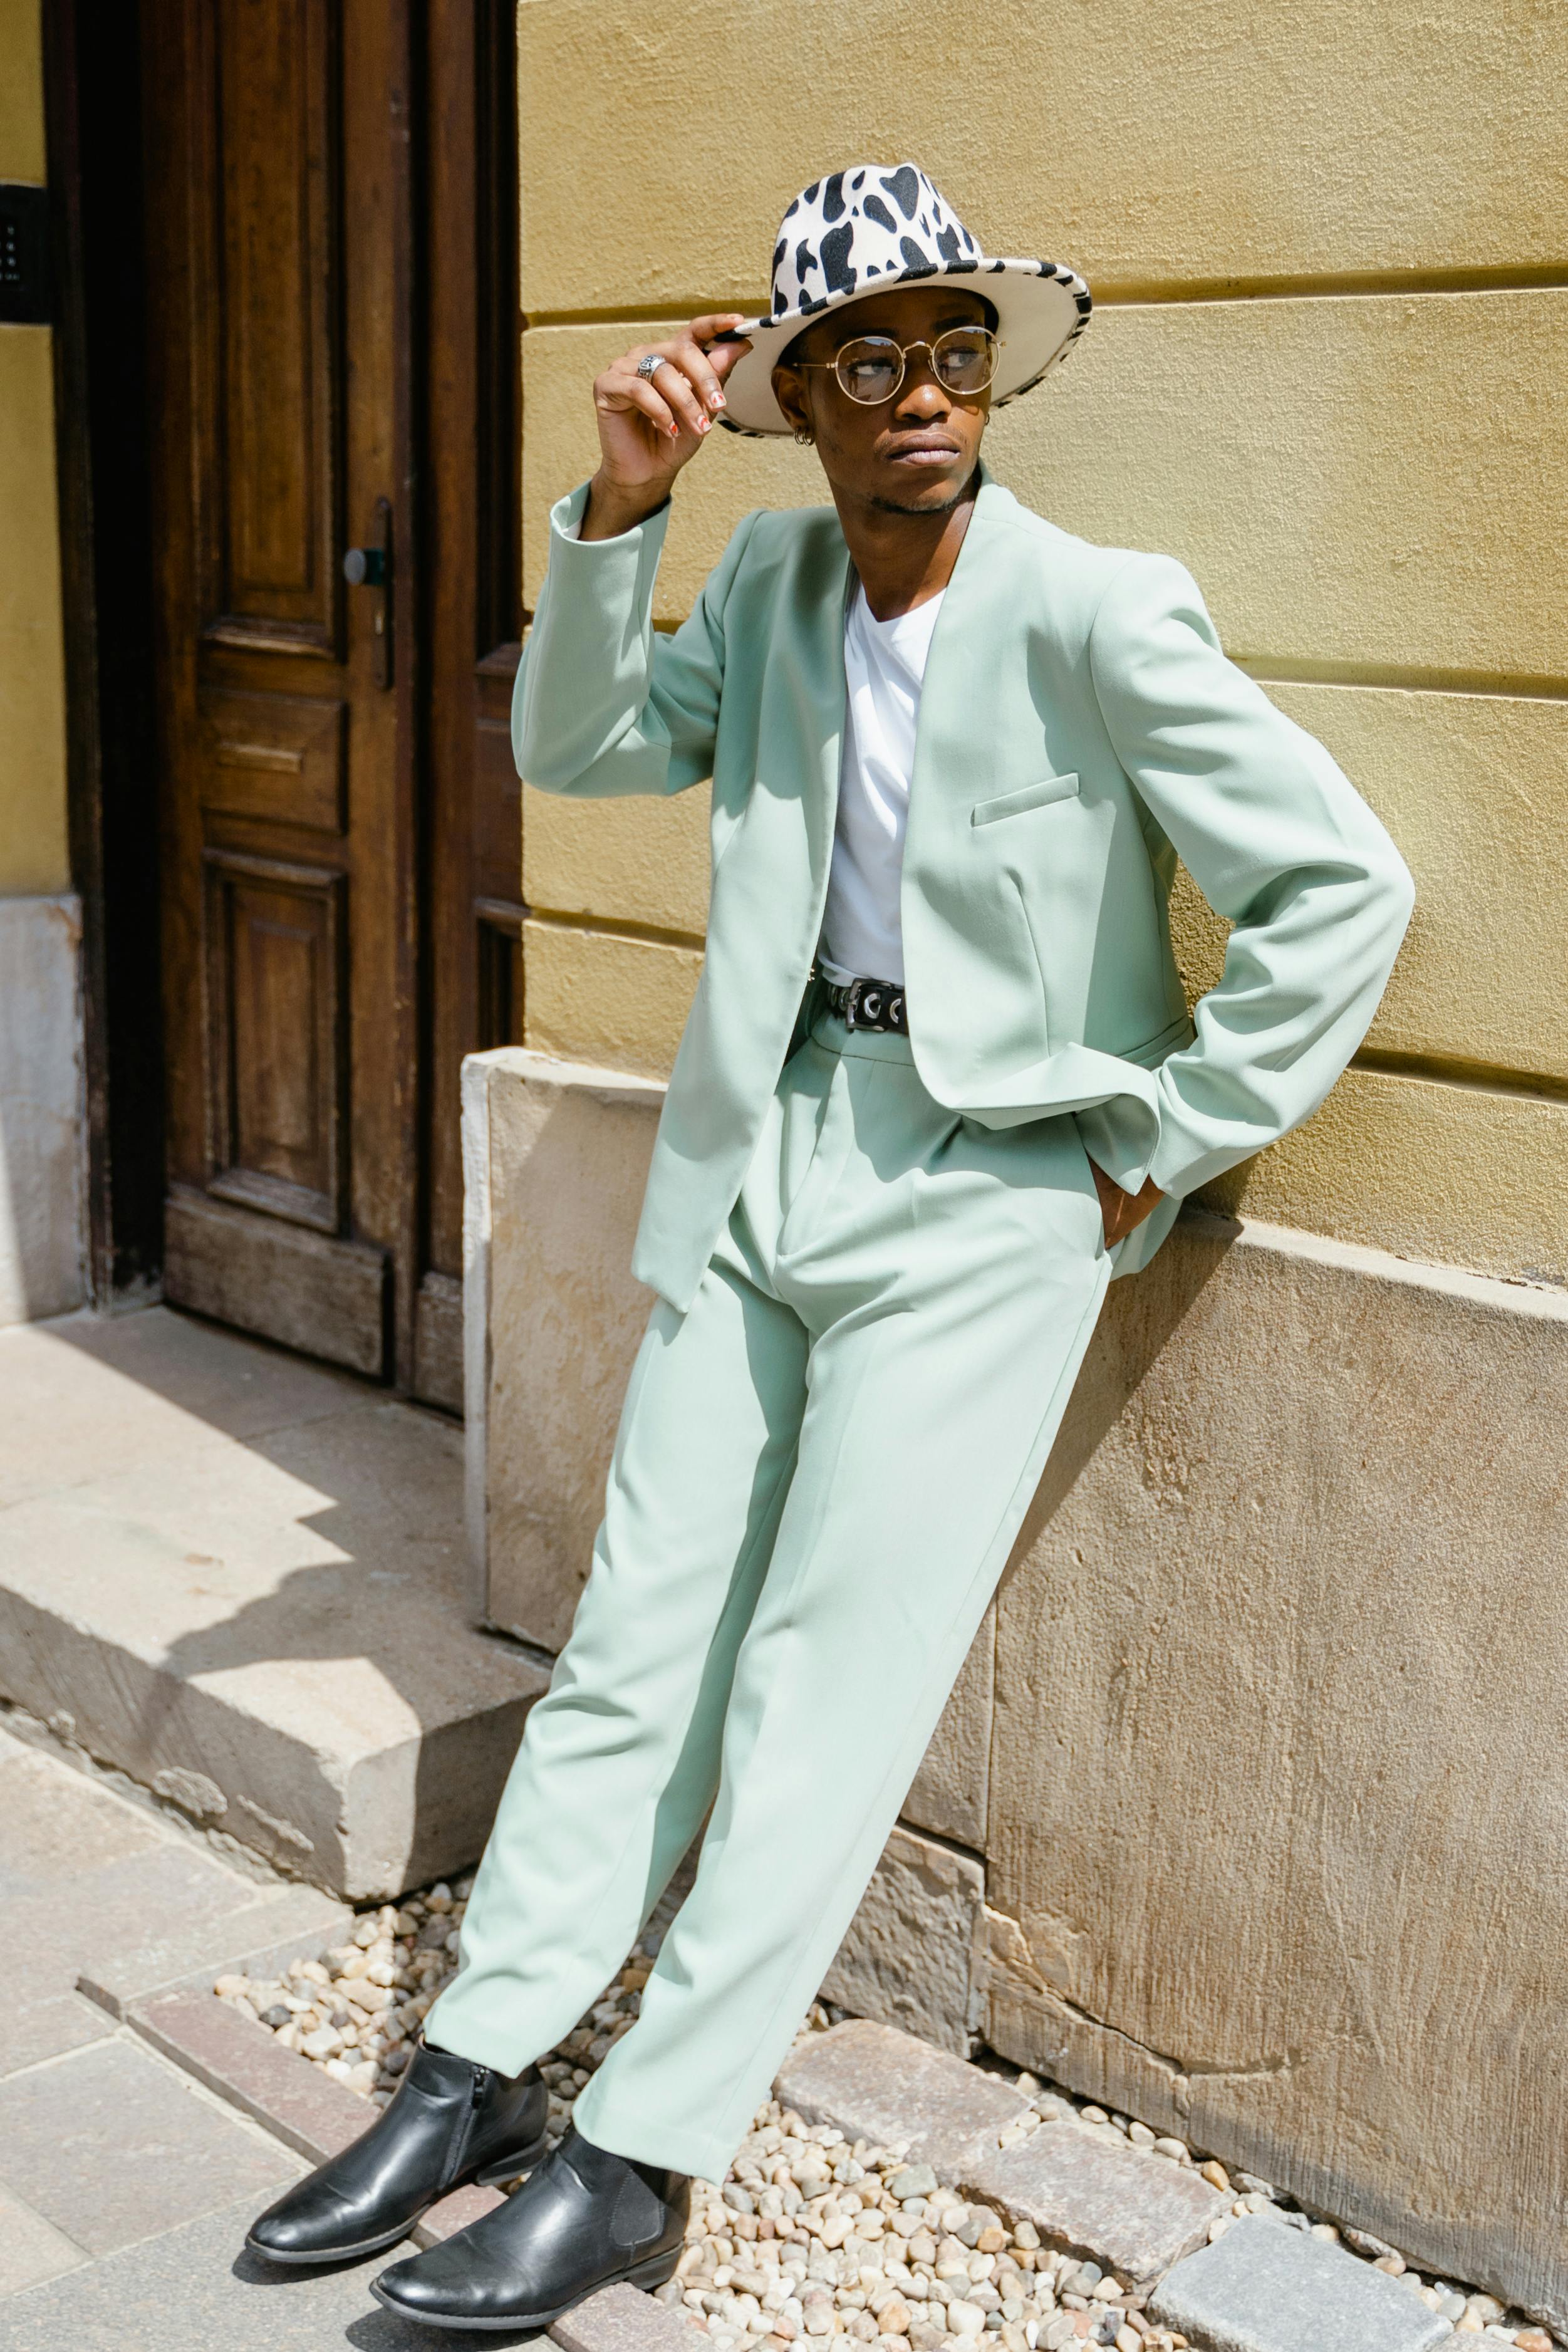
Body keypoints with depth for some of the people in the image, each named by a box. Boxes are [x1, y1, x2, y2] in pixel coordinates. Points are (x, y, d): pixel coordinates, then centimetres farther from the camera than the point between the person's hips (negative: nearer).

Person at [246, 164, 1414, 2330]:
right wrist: (618, 510, -5)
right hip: (766, 1165, 6)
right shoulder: (777, 577, 4)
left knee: (821, 1687, -2)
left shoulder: (1099, 616, -15)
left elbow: (1345, 892, -13)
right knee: (635, 1641, 9)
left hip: (990, 1191, -5)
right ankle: (476, 2068, 19)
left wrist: (1157, 1154, -9)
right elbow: (577, 749, 10)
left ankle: (638, 2161, 7)